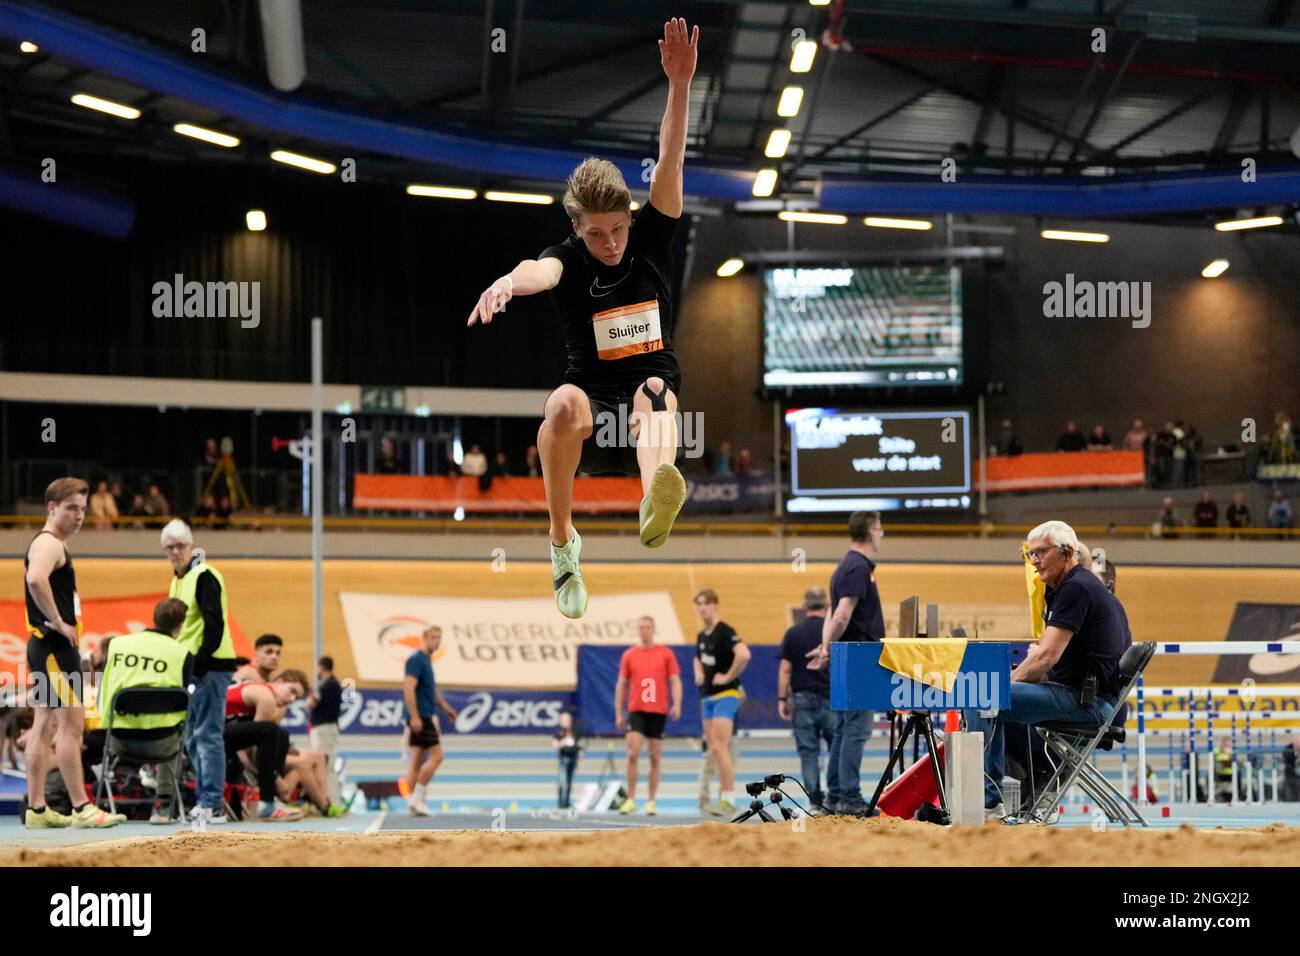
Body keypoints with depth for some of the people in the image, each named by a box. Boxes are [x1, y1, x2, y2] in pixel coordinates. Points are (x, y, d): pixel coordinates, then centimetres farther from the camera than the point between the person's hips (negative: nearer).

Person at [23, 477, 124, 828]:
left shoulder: (52, 545, 19)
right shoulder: (48, 544, -13)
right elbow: (36, 580, -34)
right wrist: (58, 623, -25)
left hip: (50, 646, 11)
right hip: (53, 646, -11)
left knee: (45, 726, 10)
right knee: (71, 723, -11)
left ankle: (36, 809, 12)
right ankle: (81, 809, -12)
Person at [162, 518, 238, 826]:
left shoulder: (204, 576, -11)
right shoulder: (178, 580, 18)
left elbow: (214, 624, -18)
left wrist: (200, 663, -21)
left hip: (210, 667, -10)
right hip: (191, 667, 10)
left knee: (207, 734, -11)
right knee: (192, 738, 12)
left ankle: (212, 805, -11)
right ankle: (203, 800, 17)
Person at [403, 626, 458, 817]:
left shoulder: (427, 660, 17)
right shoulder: (416, 659, -12)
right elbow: (408, 688, -21)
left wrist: (445, 708, 24)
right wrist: (414, 716, -26)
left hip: (423, 717, 10)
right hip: (420, 716, -10)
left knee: (418, 760, 8)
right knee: (436, 756, -11)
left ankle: (415, 803, 8)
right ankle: (417, 798, -11)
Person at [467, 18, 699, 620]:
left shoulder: (650, 242, 5)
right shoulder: (567, 261, -1)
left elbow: (670, 162, -7)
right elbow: (541, 272, -27)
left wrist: (680, 86, -21)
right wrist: (508, 281, -52)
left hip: (651, 410, 1)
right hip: (589, 423, -1)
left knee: (654, 390, -37)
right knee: (565, 402, -37)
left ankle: (655, 505, -72)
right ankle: (562, 542, -22)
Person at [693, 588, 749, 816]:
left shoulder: (724, 631, -13)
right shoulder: (701, 636, 14)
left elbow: (743, 654, -29)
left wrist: (728, 676, -20)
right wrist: (698, 674, 15)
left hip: (725, 695, -9)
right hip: (707, 697, 9)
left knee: (720, 748, -15)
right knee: (715, 750, 10)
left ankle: (728, 799, -15)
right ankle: (723, 797, 15)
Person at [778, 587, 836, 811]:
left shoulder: (793, 633, 1)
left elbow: (785, 669, -1)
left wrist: (782, 699, 5)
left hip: (802, 699, 1)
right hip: (831, 699, -1)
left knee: (808, 751, 3)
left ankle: (815, 797, 0)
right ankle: (835, 794, 3)